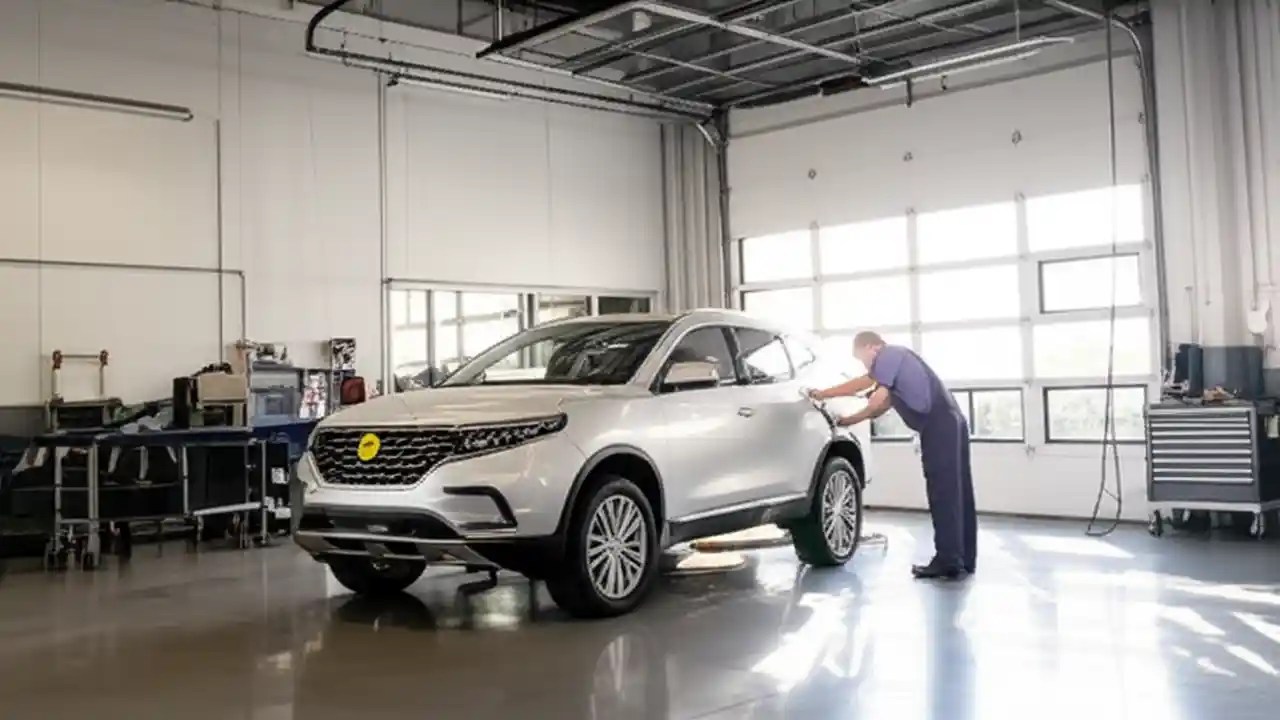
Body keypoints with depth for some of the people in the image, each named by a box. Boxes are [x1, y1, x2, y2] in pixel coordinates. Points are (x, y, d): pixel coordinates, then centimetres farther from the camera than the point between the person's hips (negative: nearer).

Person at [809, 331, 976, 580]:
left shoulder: (891, 354, 0)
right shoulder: (895, 365, 29)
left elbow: (863, 384, -12)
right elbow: (880, 405, 23)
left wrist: (822, 394, -6)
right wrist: (844, 421, 22)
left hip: (939, 426, -10)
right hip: (950, 423, 10)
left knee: (943, 495, -9)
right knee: (956, 494, 10)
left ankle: (949, 561, -9)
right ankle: (964, 560, 14)